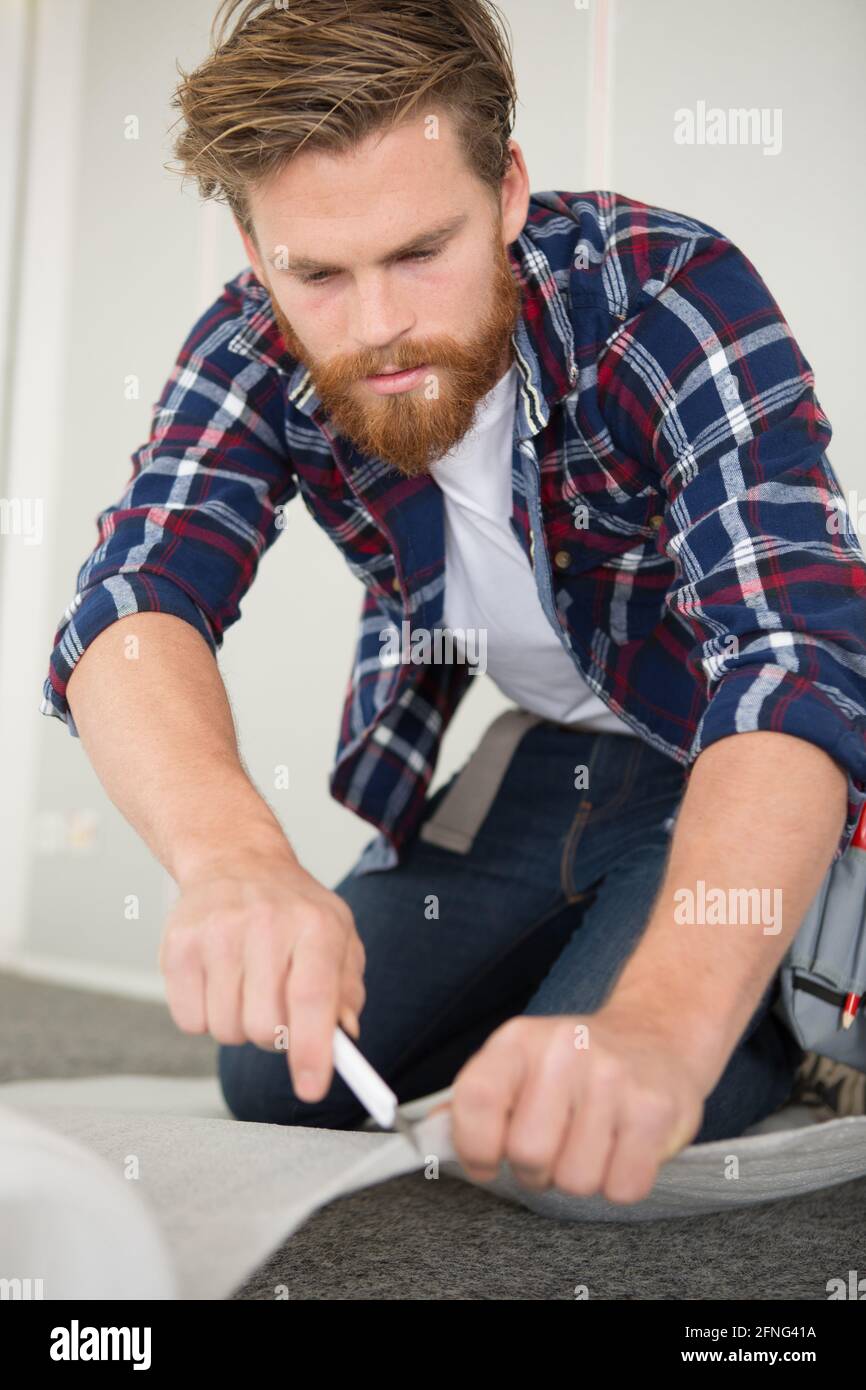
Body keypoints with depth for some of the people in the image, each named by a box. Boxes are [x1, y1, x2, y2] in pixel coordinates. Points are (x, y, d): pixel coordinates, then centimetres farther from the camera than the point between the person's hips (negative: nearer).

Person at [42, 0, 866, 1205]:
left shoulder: (673, 295, -29)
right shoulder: (257, 350, -16)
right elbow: (134, 607, -29)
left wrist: (659, 1035, -57)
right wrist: (235, 859, -52)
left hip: (735, 766, -4)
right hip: (523, 754, 5)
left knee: (583, 1134, -22)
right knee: (277, 1082, 0)